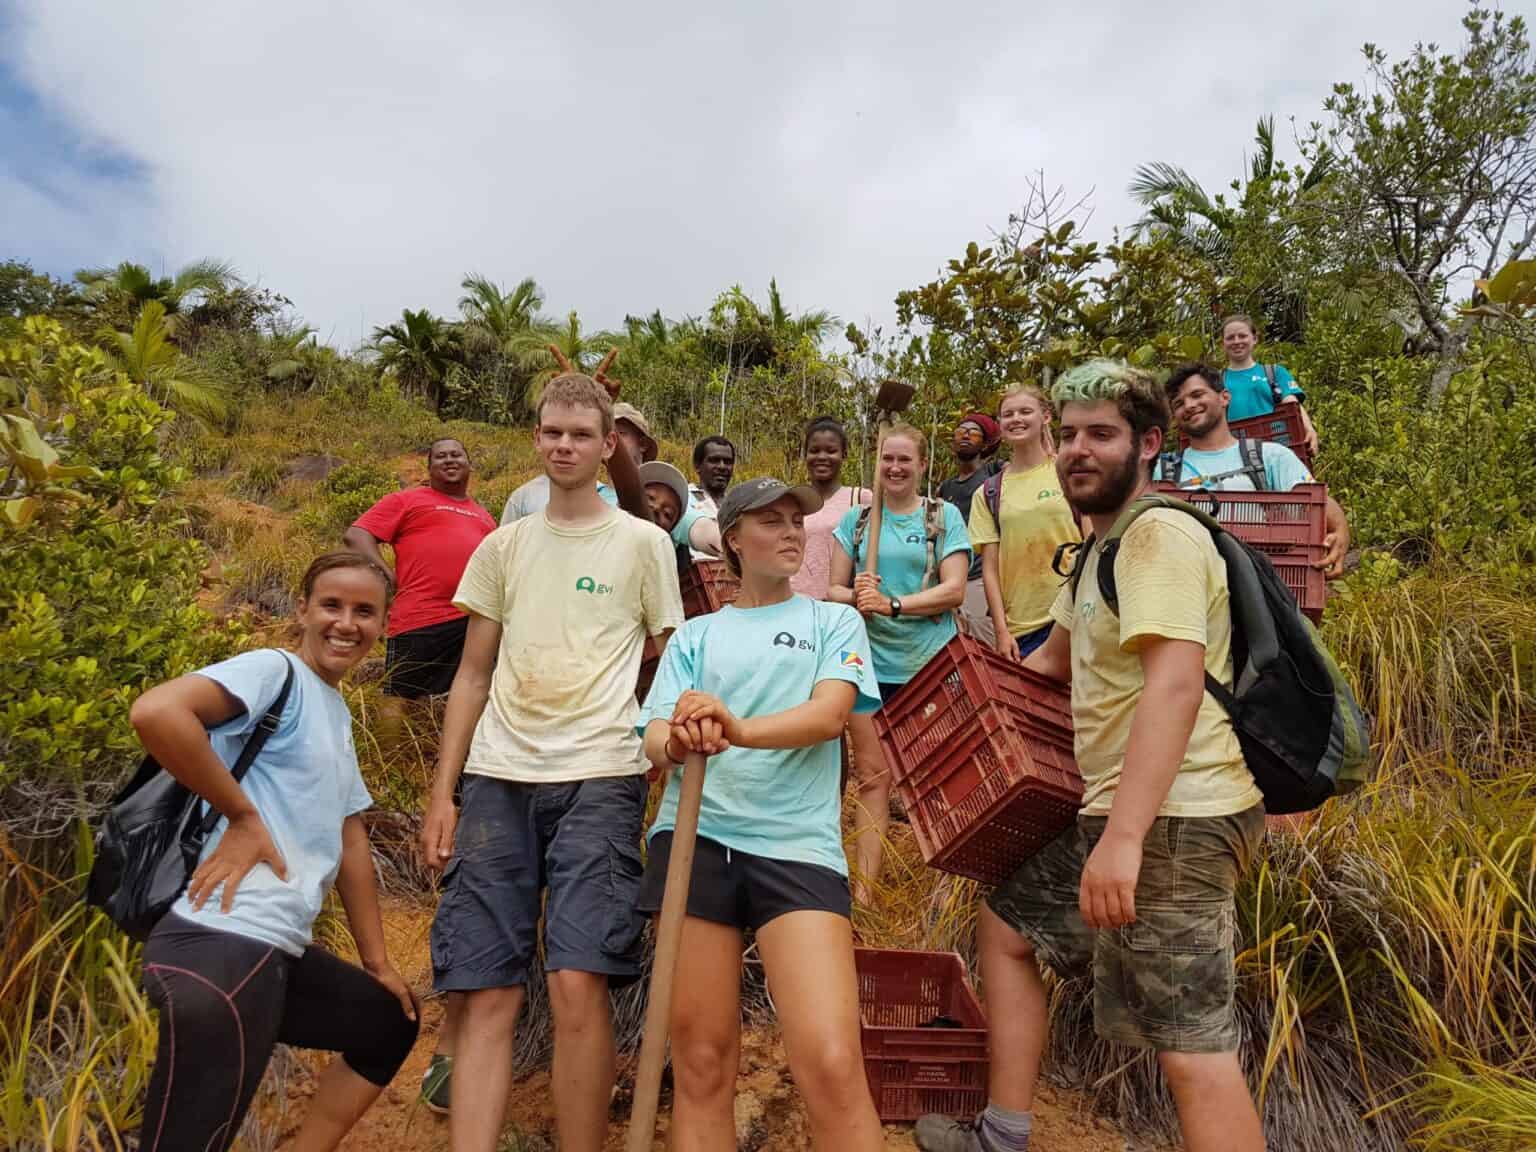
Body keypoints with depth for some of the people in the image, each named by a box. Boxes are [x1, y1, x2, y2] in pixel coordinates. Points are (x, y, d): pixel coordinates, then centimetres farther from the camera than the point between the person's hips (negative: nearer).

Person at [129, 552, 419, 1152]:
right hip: (223, 943, -10)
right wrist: (241, 815, -17)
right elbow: (154, 711, -27)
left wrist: (377, 961, 24)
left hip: (281, 947, 10)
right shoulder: (275, 670, -8)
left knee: (391, 1026, 25)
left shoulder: (338, 713, 18)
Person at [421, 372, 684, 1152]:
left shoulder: (644, 542, 7)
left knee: (578, 984, -10)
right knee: (486, 994, 1)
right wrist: (441, 794, 9)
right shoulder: (503, 546, 15)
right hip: (497, 777, 3)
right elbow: (473, 676, 15)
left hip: (600, 778, -3)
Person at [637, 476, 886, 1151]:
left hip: (798, 845, -1)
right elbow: (653, 736, 5)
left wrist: (739, 729, -26)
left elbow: (829, 714, -6)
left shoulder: (835, 622, 12)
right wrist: (677, 743, -21)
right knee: (701, 1062, 5)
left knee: (832, 1067, -15)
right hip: (695, 838, 2)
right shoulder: (696, 634, 16)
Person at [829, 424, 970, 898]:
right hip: (872, 663, 2)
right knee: (873, 774, 3)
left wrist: (892, 604, -17)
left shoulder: (944, 516, 4)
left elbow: (954, 590, -6)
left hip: (931, 663, -1)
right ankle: (864, 886, 7)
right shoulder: (857, 519, 9)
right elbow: (834, 589, 7)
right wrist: (856, 598, -16)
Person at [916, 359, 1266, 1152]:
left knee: (1192, 1048, -8)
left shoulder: (1160, 534, -14)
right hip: (1115, 813, 11)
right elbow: (1052, 662, 31)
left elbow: (1174, 686, -27)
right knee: (1005, 923, 19)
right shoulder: (1101, 547, 19)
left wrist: (1123, 837, -32)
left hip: (1172, 820, -10)